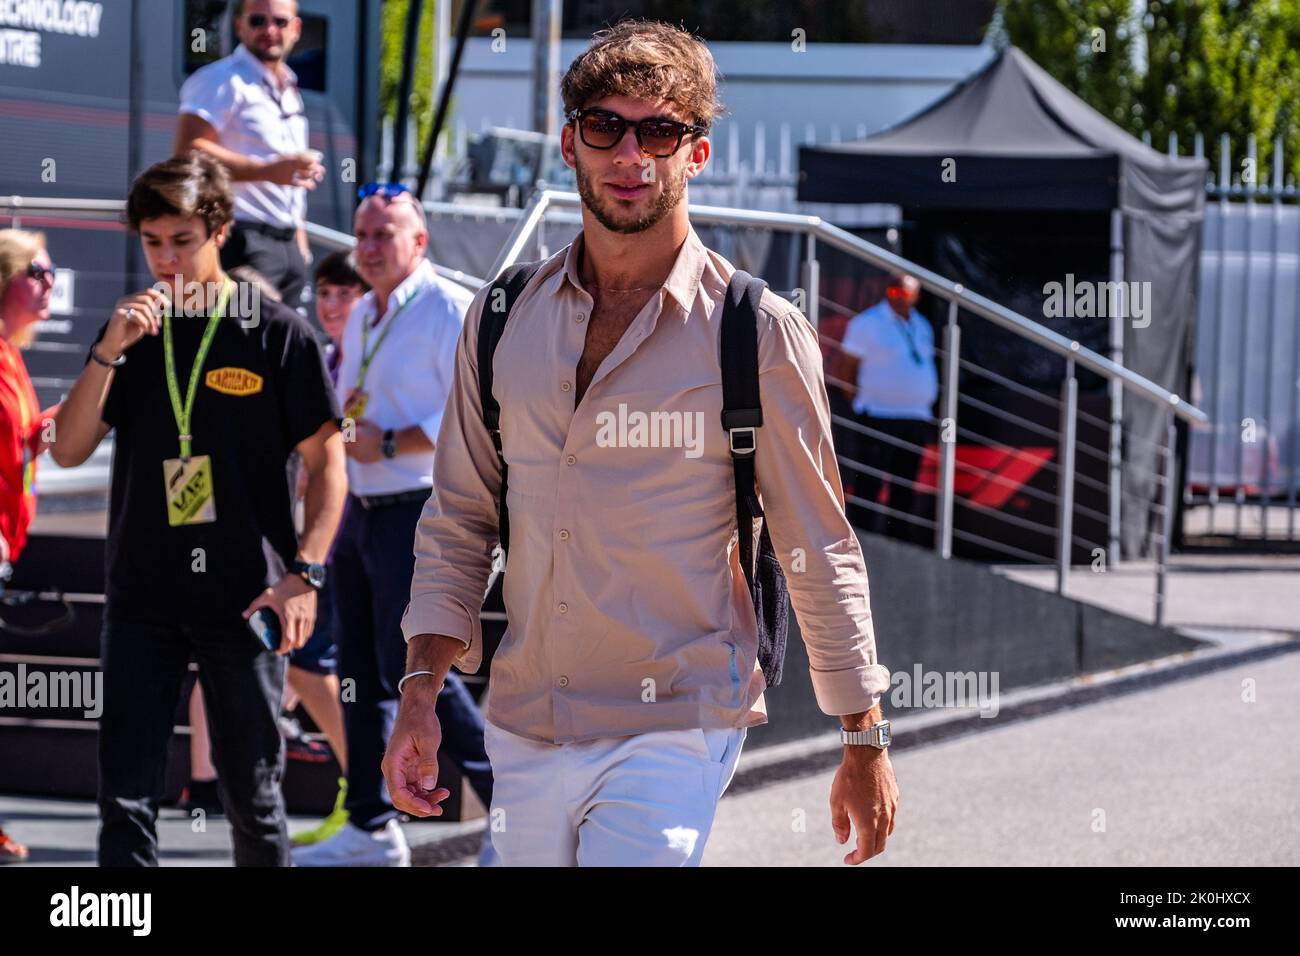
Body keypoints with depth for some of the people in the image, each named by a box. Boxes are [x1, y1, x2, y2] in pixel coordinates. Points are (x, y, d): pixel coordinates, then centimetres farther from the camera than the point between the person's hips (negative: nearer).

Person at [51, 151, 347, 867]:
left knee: (251, 793, 5)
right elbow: (68, 451, 2)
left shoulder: (276, 334, -1)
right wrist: (110, 351, -10)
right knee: (125, 797, -3)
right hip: (142, 599, 3)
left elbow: (327, 460, 0)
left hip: (245, 597, -3)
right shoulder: (131, 335, 9)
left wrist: (304, 572, -10)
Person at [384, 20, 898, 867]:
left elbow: (821, 552, 0)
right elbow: (457, 524, 14)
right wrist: (421, 693, 3)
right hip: (525, 727, 5)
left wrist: (865, 743, 2)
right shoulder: (502, 320, 8)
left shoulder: (758, 333, -4)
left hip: (676, 733, -5)